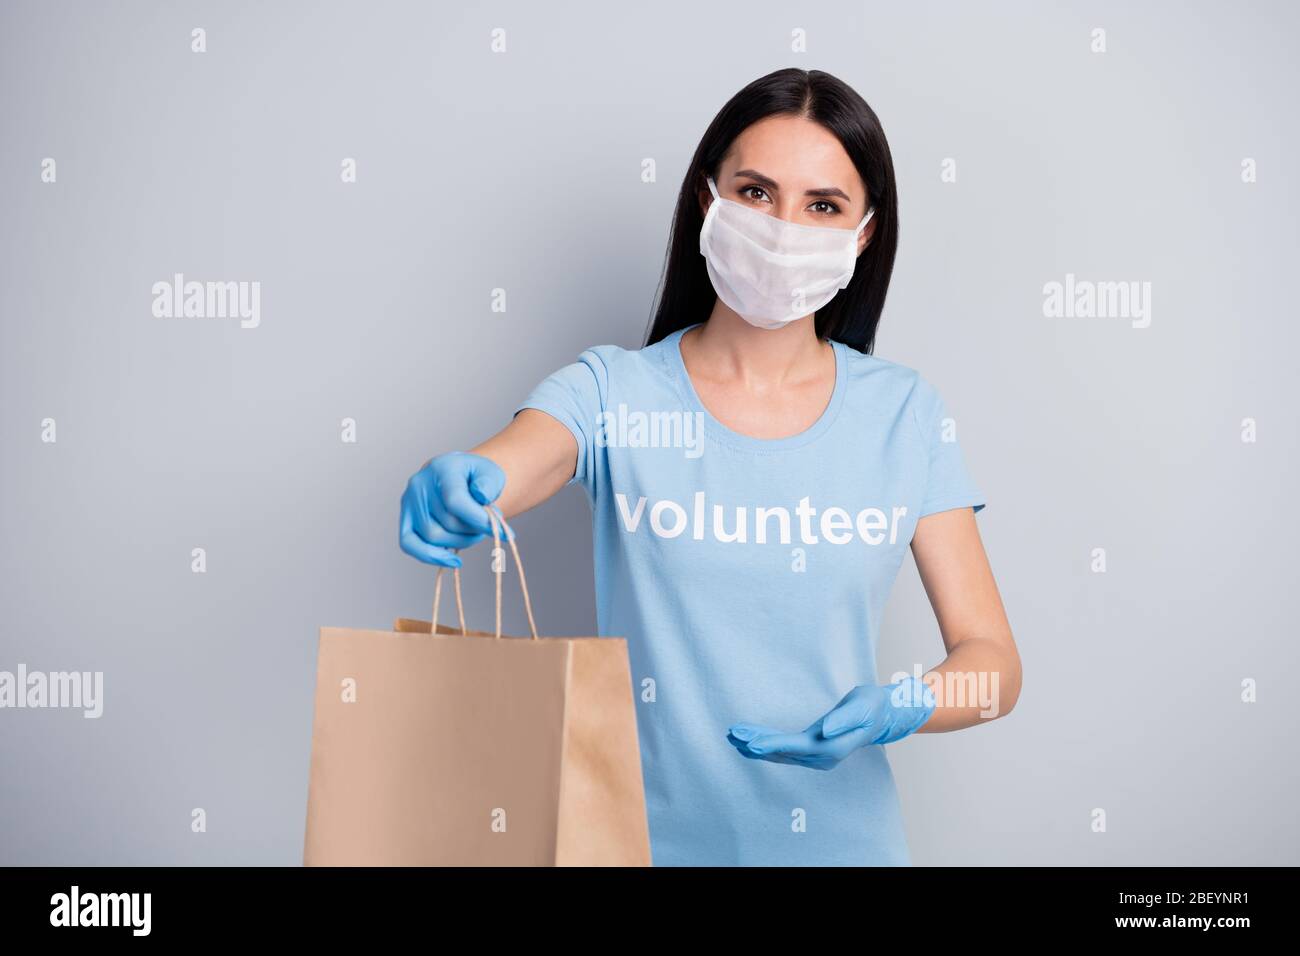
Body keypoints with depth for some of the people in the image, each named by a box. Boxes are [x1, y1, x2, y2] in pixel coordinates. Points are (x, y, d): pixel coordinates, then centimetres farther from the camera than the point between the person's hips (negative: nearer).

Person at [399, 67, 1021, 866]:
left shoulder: (906, 415, -3)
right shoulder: (614, 391, -7)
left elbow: (994, 666, -5)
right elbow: (493, 476, -26)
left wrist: (900, 709, -24)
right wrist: (450, 490, -48)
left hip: (841, 838, 1)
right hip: (653, 835, -1)